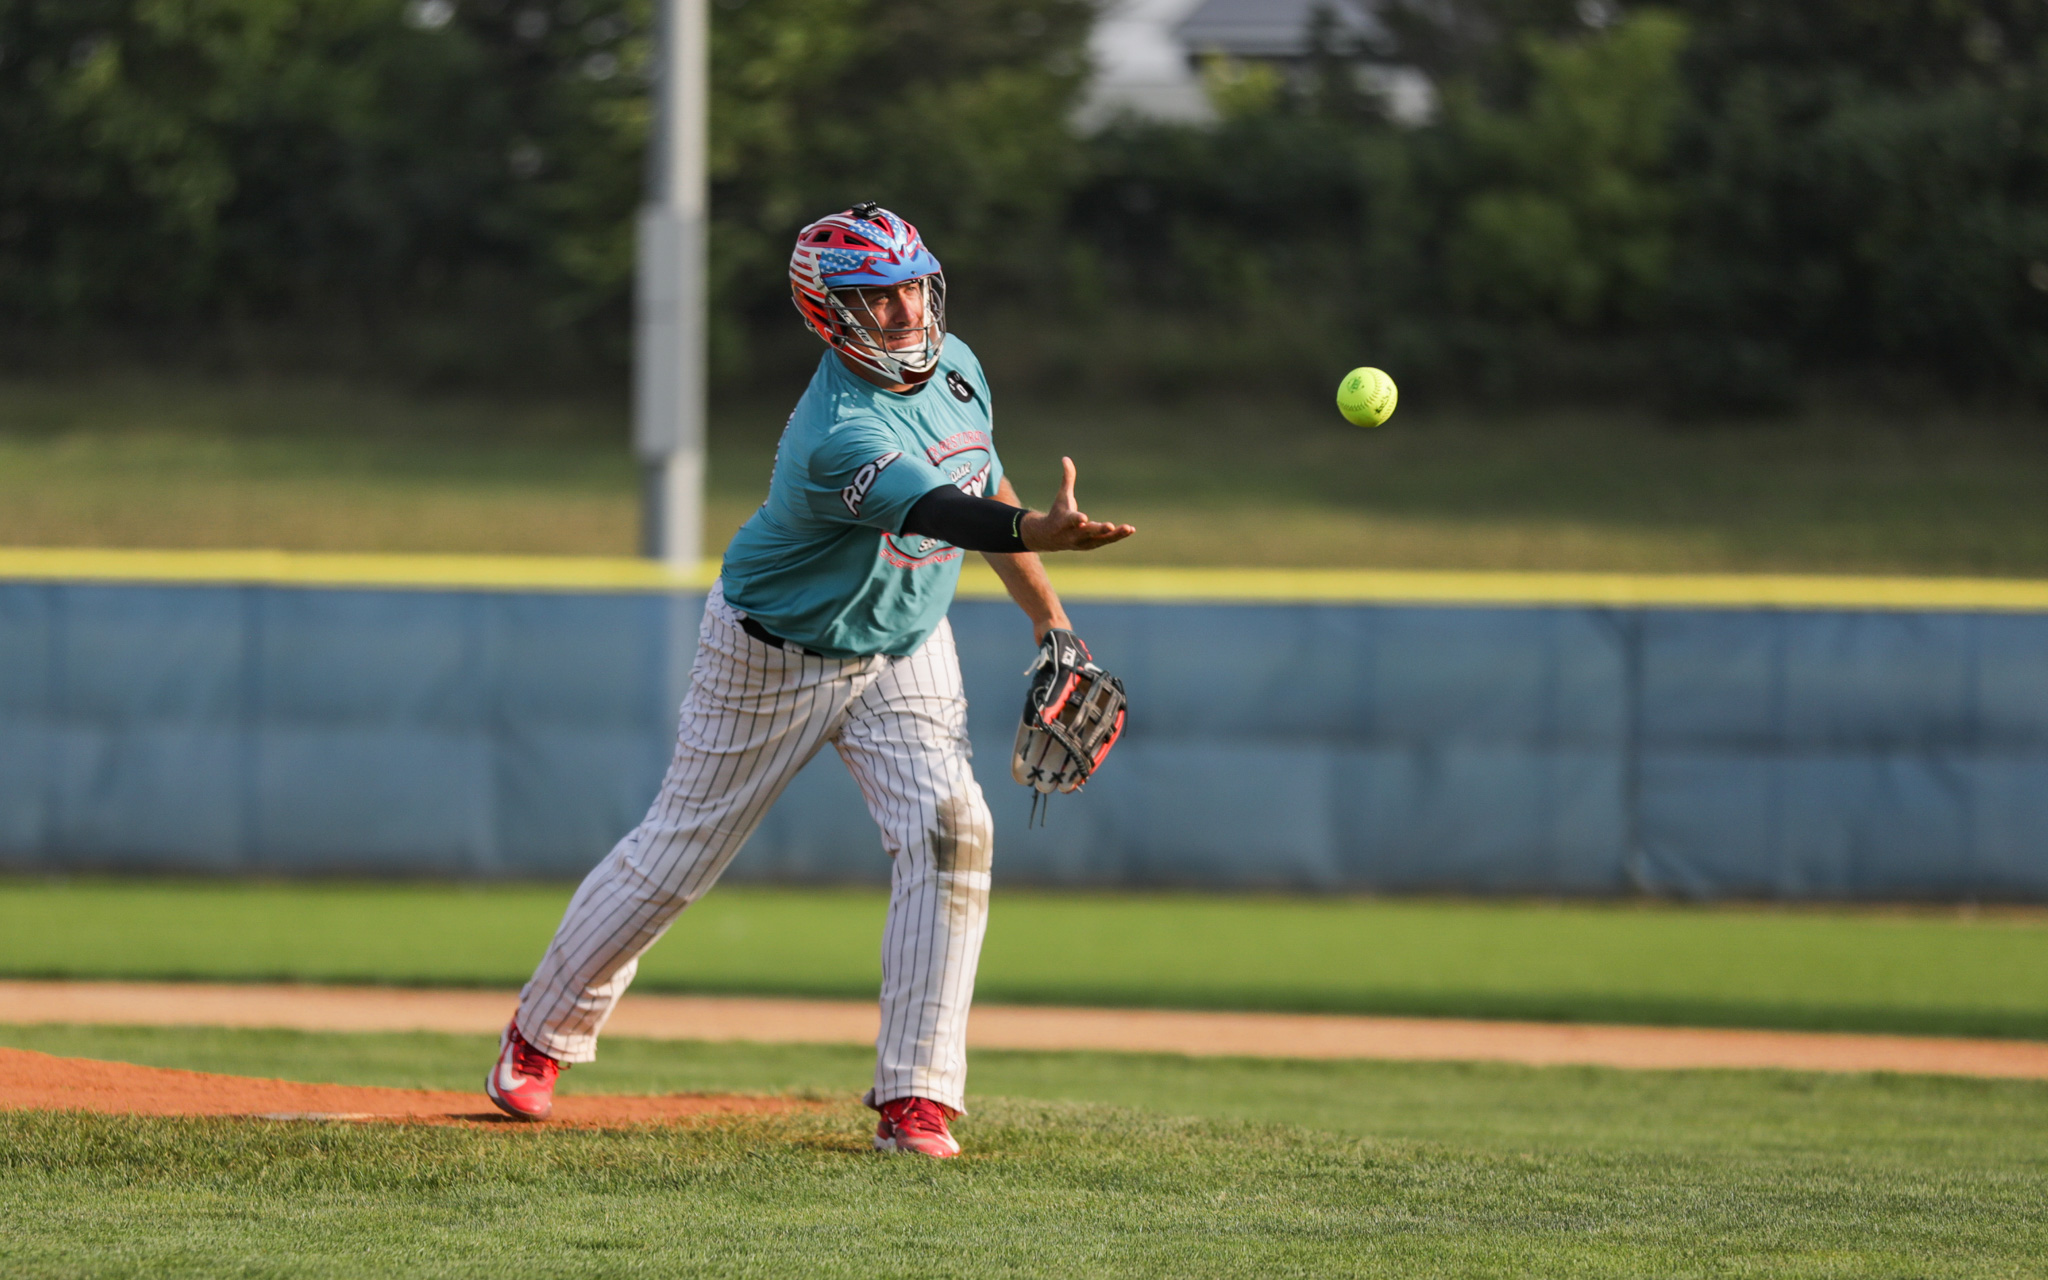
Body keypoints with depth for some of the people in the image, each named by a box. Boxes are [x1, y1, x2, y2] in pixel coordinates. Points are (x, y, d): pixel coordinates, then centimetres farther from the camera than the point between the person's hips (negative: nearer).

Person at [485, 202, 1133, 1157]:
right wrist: (1042, 533, -71)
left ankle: (914, 1101, -16)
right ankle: (540, 1035, 32)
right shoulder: (840, 434, -35)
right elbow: (934, 512, -53)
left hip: (905, 649, 6)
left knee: (948, 829, -17)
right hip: (776, 656, -6)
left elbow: (986, 487, 9)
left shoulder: (952, 366, -8)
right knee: (681, 848, 8)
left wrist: (1048, 615, 7)